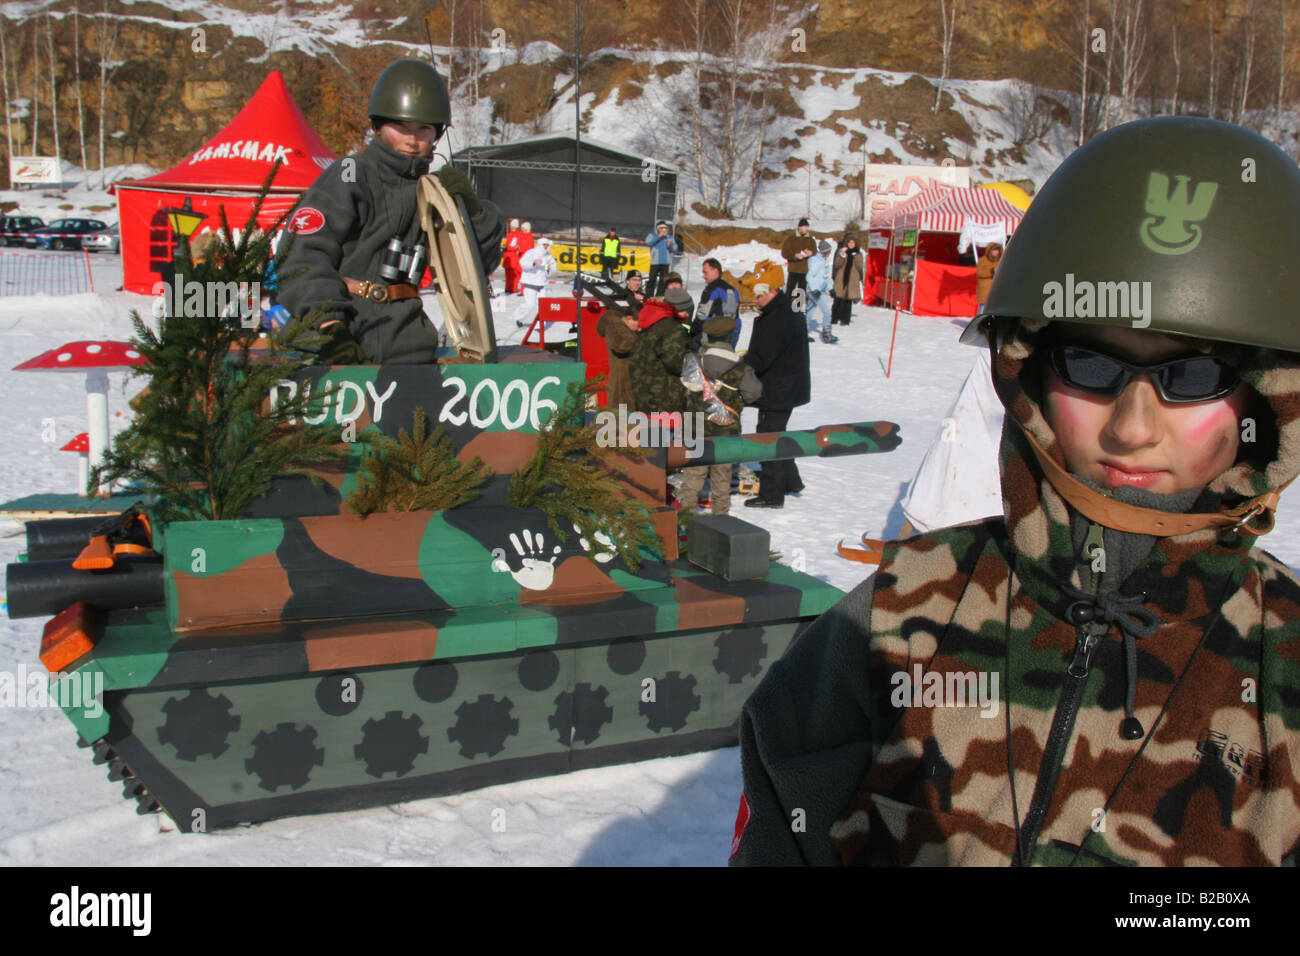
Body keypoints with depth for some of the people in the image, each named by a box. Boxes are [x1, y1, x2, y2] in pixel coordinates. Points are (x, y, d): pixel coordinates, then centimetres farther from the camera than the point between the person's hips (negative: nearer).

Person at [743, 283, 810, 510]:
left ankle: (771, 495, 5)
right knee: (776, 435, 23)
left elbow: (760, 357, -27)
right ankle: (790, 481, 33)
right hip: (790, 388, 10)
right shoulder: (793, 316, 10)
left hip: (776, 391, -10)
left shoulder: (775, 320, -23)